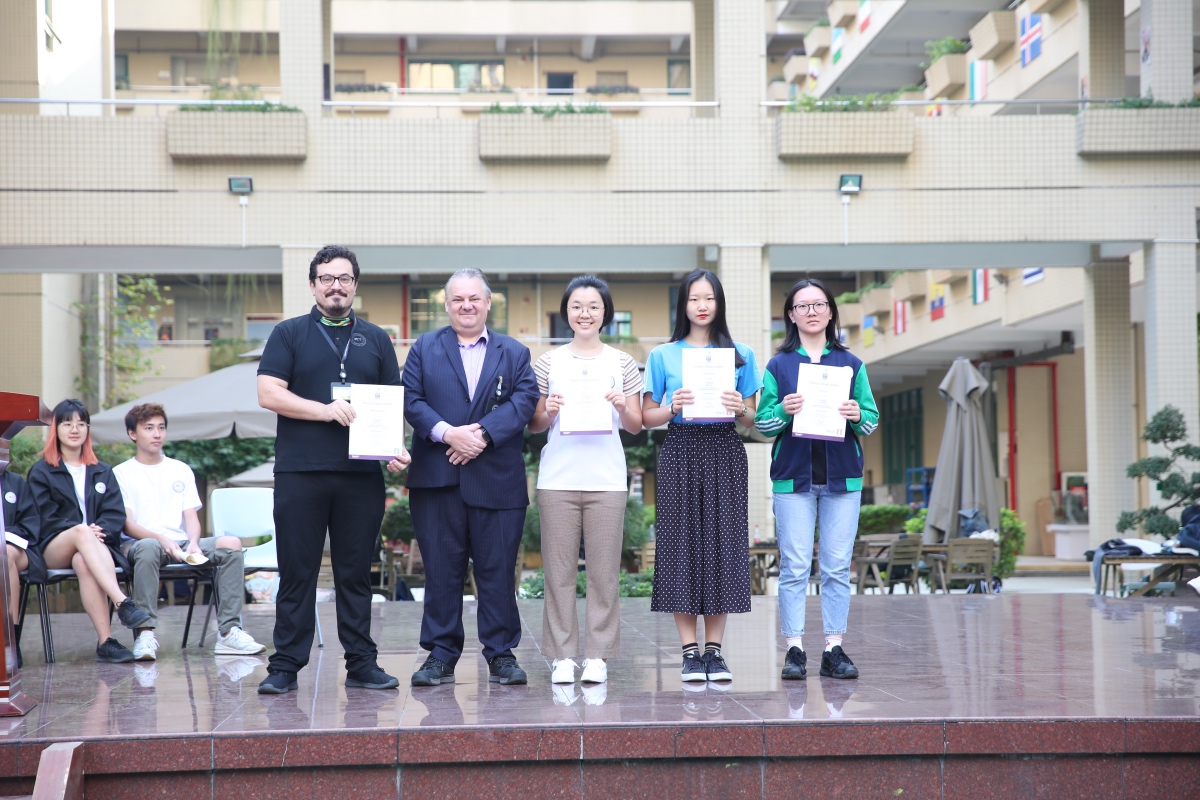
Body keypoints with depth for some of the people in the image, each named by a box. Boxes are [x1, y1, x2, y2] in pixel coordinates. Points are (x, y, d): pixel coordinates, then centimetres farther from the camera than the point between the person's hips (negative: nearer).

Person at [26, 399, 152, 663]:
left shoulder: (102, 472, 23)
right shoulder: (41, 472, 15)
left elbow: (116, 514, 8)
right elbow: (47, 518, 2)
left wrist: (99, 531, -14)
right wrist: (82, 531, -15)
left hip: (97, 544, 1)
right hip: (54, 550, -1)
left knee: (83, 562, -38)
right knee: (82, 532, -38)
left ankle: (105, 642, -52)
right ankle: (123, 604, -54)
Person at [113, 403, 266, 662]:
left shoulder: (181, 470, 22)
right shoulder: (121, 473, 9)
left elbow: (191, 517, 13)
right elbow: (127, 524, -2)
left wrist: (193, 542, -11)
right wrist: (161, 539, -21)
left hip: (180, 544, 4)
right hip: (137, 542, -4)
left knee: (231, 544, -23)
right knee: (149, 547, -41)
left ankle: (228, 632, -29)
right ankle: (145, 633, -42)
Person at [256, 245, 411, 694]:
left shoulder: (376, 340, 15)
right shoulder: (289, 335, 7)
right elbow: (268, 394, -4)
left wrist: (396, 449, -4)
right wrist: (325, 410, -14)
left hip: (361, 474, 2)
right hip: (300, 472, -2)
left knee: (356, 573, 7)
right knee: (297, 573, 1)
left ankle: (362, 663, 13)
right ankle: (285, 666, 7)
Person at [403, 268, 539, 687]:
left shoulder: (514, 353, 12)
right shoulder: (424, 348, 12)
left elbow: (524, 400, -2)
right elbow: (411, 400, 1)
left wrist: (483, 435, -16)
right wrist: (447, 433, -16)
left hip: (497, 479, 0)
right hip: (437, 479, 0)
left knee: (498, 569, 2)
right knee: (441, 570, 2)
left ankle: (501, 653, 11)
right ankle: (441, 654, 10)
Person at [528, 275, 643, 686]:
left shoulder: (622, 363, 10)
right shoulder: (549, 362, 10)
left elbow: (636, 426, 11)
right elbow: (534, 426, 13)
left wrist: (622, 408, -9)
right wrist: (548, 412, -7)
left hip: (606, 479, 0)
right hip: (557, 478, 0)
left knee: (604, 571, 0)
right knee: (558, 570, 0)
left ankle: (598, 655, 8)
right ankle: (563, 656, 7)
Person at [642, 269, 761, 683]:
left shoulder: (741, 355, 10)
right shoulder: (663, 356, 7)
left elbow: (753, 419, 10)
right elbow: (647, 417, 6)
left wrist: (741, 409, -11)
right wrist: (673, 406, -12)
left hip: (725, 454, 1)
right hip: (681, 452, -1)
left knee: (722, 544, -1)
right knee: (682, 544, -3)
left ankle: (714, 649, 7)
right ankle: (690, 651, 3)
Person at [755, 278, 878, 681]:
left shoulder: (851, 365, 9)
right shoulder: (778, 366, 6)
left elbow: (872, 419, 8)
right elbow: (762, 422, 4)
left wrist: (857, 415, -14)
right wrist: (783, 411, -16)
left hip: (842, 477, 1)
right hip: (793, 477, -1)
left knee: (837, 567, 2)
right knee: (794, 567, -3)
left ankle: (834, 650, 7)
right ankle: (794, 650, 2)